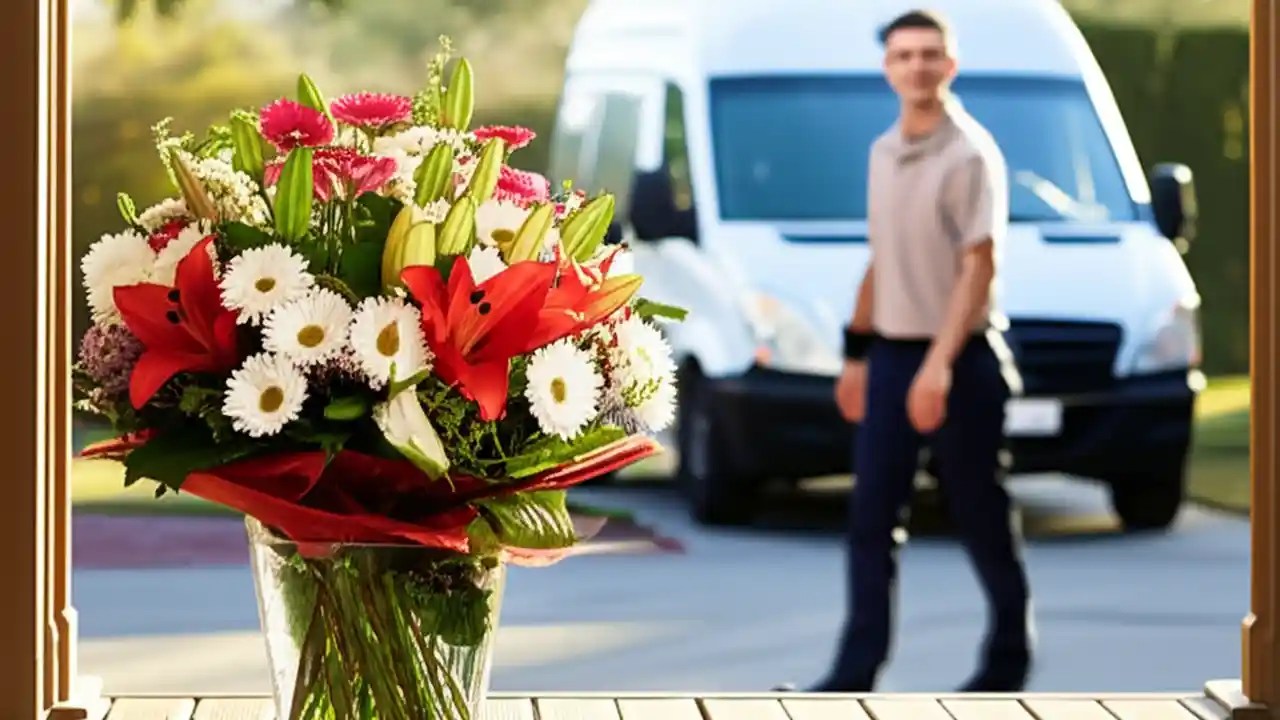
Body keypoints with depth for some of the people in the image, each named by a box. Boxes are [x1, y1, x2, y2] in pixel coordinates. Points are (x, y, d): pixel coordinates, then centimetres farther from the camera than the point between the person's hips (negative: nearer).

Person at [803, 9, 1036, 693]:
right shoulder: (883, 153, 11)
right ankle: (854, 674, 2)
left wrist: (940, 365, -26)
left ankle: (1008, 659, 20)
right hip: (891, 355, 7)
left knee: (980, 518, 4)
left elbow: (979, 266, -17)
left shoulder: (971, 155, -11)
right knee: (869, 519, 1)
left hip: (960, 360, -7)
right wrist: (856, 353, 19)